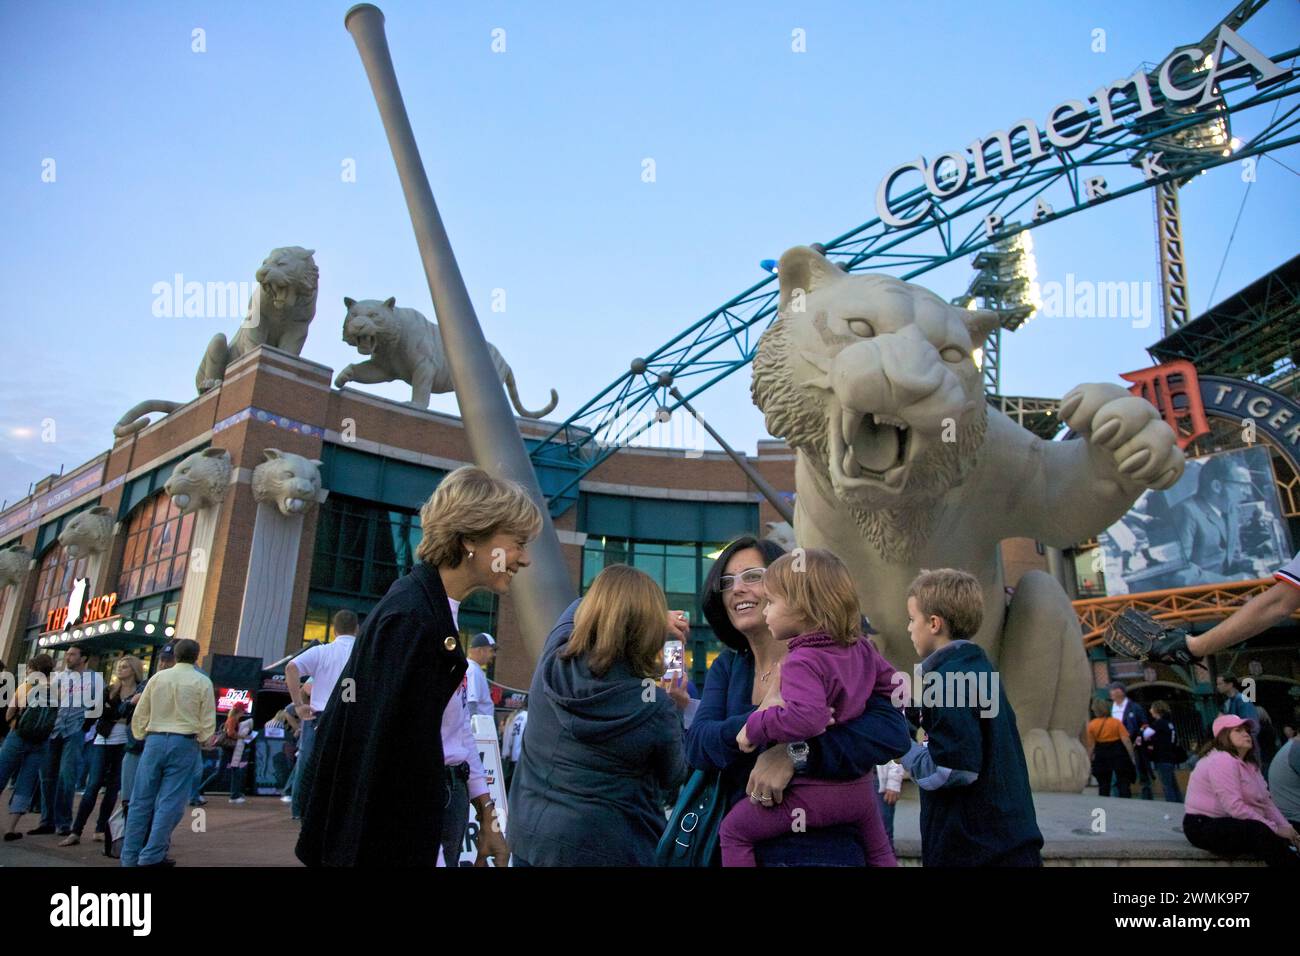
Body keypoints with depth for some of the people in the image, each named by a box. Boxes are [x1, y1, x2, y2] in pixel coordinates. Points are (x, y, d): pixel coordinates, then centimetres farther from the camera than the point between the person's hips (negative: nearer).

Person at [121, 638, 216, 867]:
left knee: (142, 800, 9)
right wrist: (203, 742, 13)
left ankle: (130, 856, 14)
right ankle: (151, 856, 0)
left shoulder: (157, 678, 7)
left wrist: (141, 737, 23)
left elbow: (140, 714, 10)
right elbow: (208, 721, -2)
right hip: (184, 743, -3)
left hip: (154, 740, 3)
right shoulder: (202, 682, -2)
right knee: (170, 802, 1)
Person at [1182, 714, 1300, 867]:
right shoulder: (1221, 760, -18)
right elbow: (1235, 807, -24)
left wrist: (1287, 828, -5)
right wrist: (1275, 829, -20)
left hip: (1232, 824, 10)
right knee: (1260, 831, -31)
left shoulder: (1249, 763, 15)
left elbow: (1266, 802, 9)